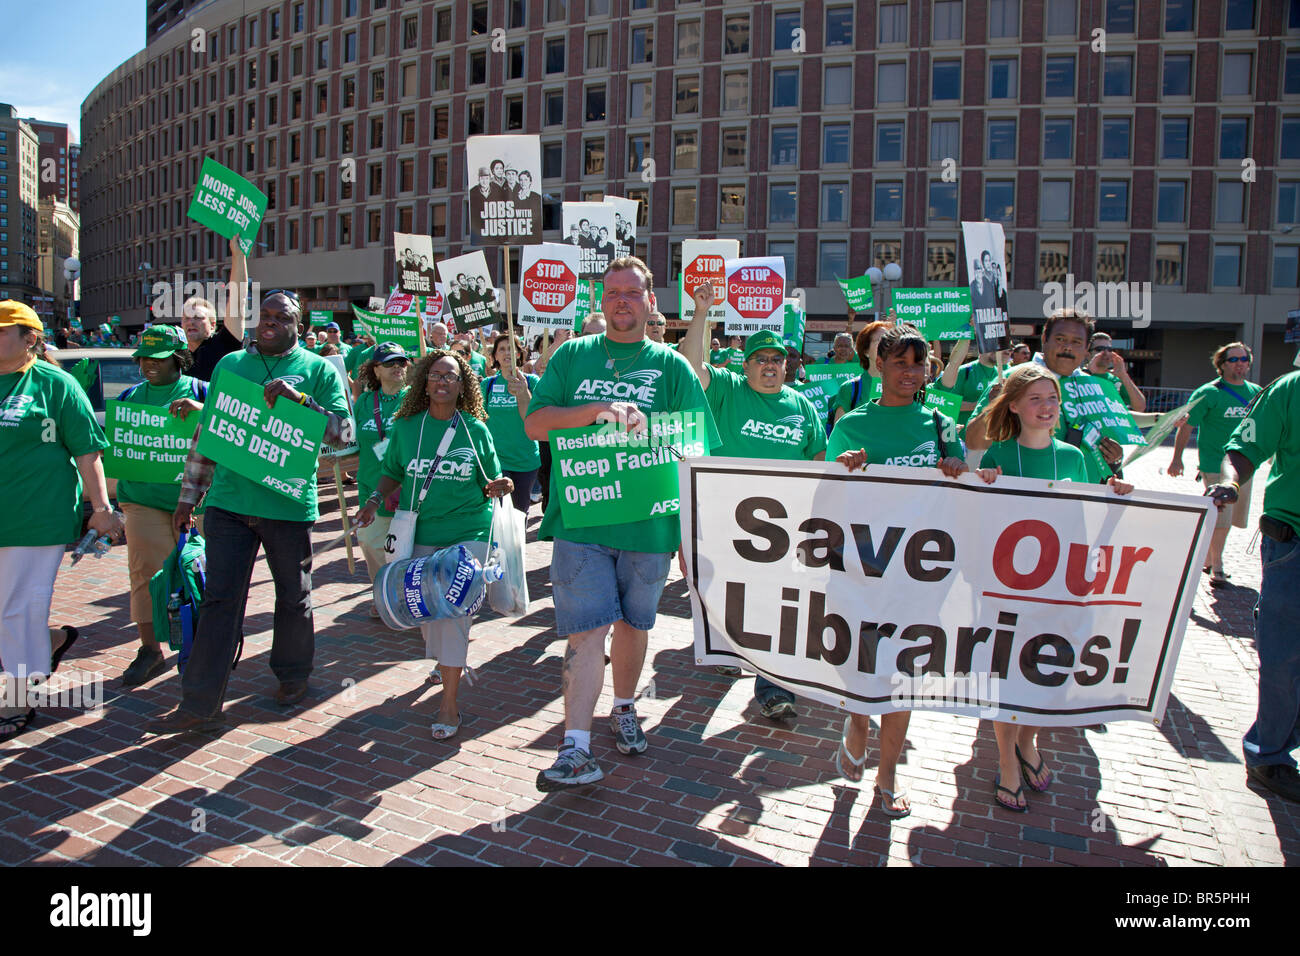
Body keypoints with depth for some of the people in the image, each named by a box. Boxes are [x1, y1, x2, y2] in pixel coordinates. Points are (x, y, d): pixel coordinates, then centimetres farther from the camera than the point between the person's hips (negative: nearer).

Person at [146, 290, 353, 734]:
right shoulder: (230, 364, 12)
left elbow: (344, 433, -8)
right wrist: (188, 495, 16)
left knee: (293, 597, 12)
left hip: (289, 505, -2)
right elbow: (207, 432, 17)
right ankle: (199, 703, 8)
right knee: (220, 598, 2)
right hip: (229, 501, 2)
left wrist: (299, 398, -21)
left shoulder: (318, 370, 2)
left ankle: (293, 675, 33)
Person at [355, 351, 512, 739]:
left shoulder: (476, 430, 1)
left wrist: (497, 487, -15)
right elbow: (392, 473, 13)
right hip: (421, 534, 3)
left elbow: (488, 485, 8)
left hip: (467, 532, -3)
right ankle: (449, 660, 40)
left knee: (453, 609, -11)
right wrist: (376, 499, -5)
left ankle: (449, 701, -2)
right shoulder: (406, 427, 4)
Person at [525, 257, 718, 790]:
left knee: (633, 623, 15)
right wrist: (596, 410, -17)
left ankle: (624, 710, 39)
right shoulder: (573, 356, 8)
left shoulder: (672, 367, 6)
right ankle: (576, 748, -2)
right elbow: (535, 424, -1)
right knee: (586, 628, -6)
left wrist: (691, 533, -5)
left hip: (647, 522, 1)